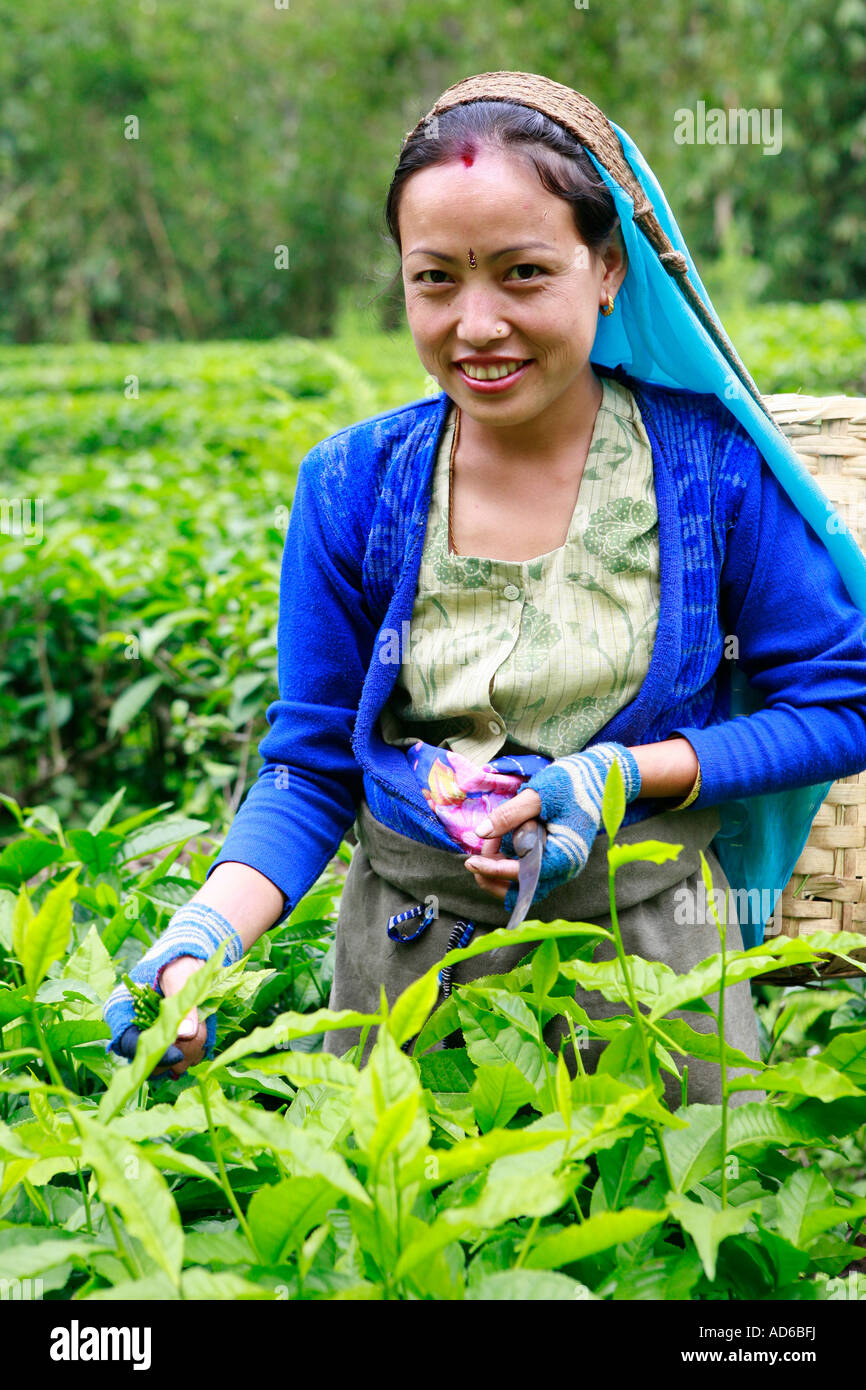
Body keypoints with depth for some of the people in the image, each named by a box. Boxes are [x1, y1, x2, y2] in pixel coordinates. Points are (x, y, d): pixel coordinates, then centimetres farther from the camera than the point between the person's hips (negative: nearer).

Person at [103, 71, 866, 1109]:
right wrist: (203, 938, -21)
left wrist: (617, 776, -18)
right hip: (408, 937, 1)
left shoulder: (713, 461, -11)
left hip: (650, 934, -1)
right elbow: (309, 769, -3)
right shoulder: (351, 486, -7)